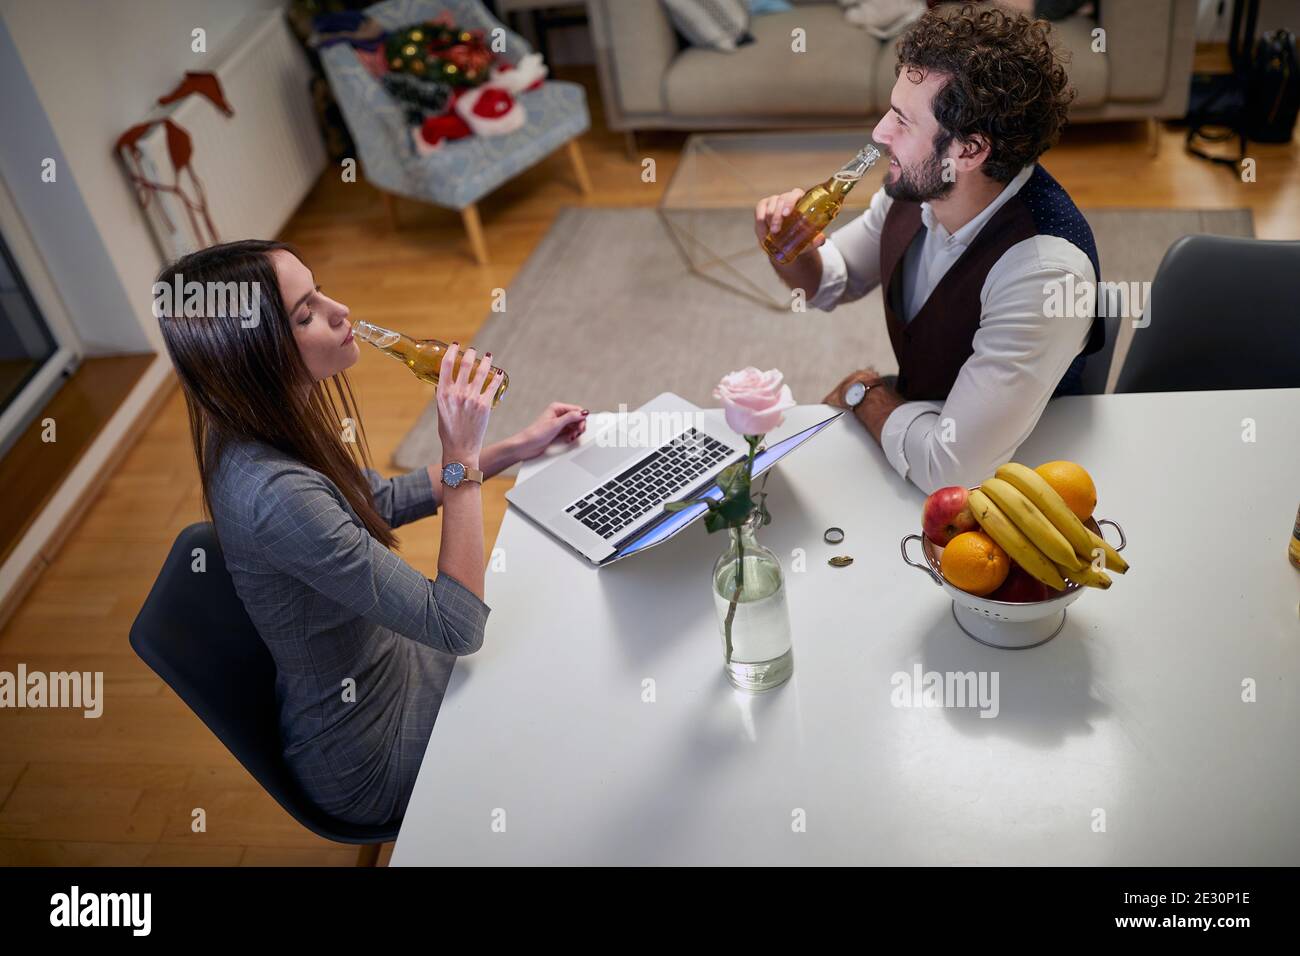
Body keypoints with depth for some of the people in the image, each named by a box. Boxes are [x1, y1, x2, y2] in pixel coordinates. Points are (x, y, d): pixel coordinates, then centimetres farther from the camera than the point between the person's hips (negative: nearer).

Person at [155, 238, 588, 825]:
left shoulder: (271, 426, -9)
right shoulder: (275, 493, -37)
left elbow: (382, 501, 9)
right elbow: (457, 625, -33)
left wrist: (514, 449, 3)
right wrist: (462, 455, -31)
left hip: (381, 659, 8)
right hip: (369, 759, -7)